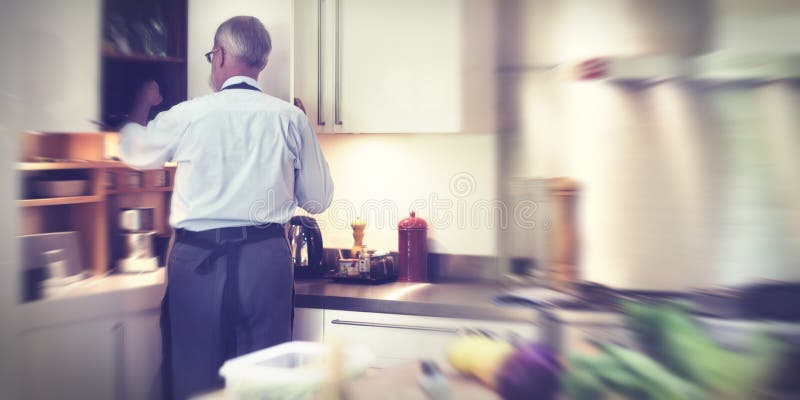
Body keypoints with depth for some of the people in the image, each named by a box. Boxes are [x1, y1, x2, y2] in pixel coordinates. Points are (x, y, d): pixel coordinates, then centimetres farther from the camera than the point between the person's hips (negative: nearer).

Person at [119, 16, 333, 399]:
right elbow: (318, 200, 5)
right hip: (266, 259, 1)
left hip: (197, 260, 0)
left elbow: (132, 149, 19)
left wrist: (143, 102, 37)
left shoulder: (186, 115, -3)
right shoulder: (291, 118, -1)